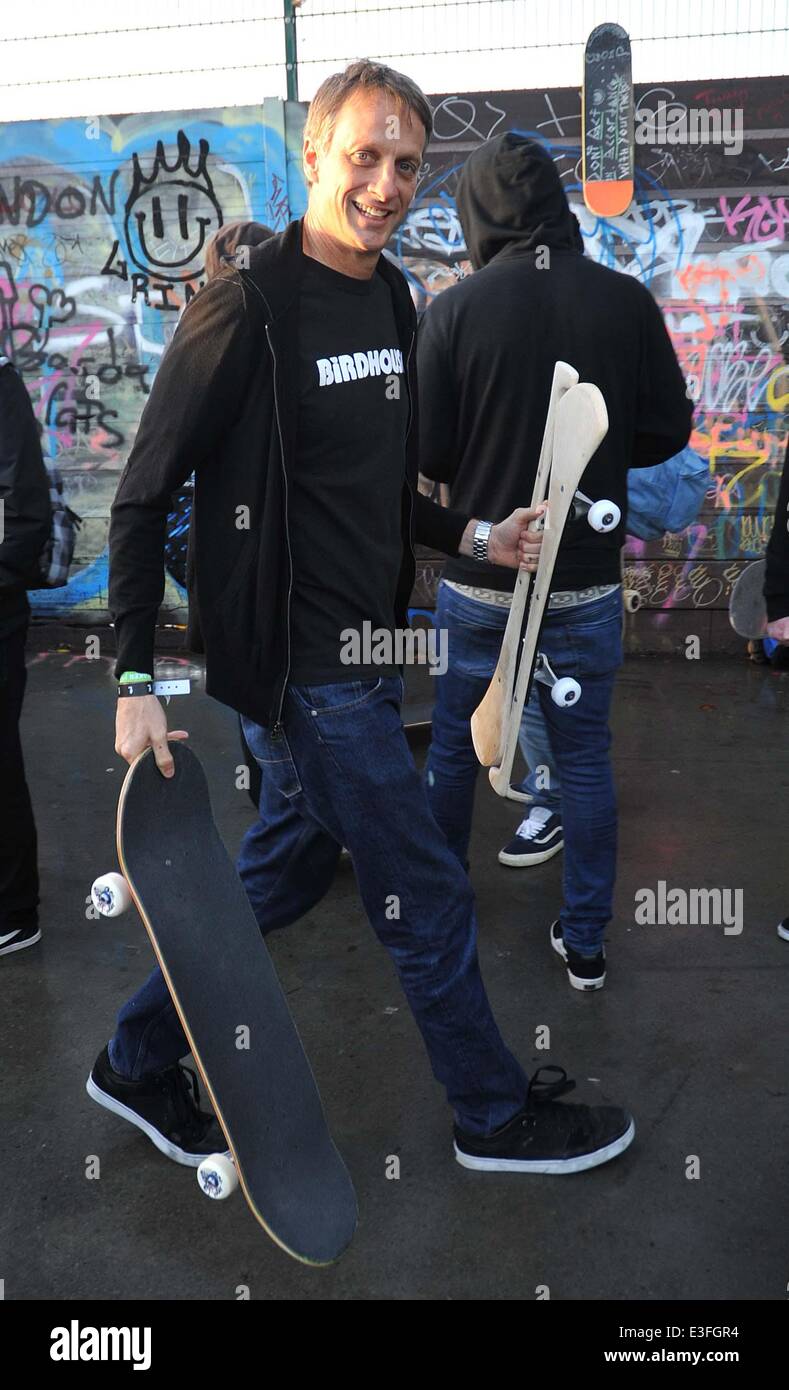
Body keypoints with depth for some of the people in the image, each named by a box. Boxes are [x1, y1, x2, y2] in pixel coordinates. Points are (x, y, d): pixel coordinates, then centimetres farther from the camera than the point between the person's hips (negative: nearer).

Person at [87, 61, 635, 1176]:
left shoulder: (393, 298, 11)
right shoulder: (247, 307, -15)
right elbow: (142, 501, -13)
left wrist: (472, 536, 8)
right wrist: (137, 680, -16)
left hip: (365, 656, 9)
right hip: (302, 668, -9)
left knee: (280, 876, 20)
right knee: (428, 901, 4)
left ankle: (138, 1061, 40)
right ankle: (497, 1115, 28)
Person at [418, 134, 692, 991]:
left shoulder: (454, 310, -11)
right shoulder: (626, 300, -6)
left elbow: (427, 455, -8)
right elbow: (667, 430, 1)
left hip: (479, 579, -1)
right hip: (587, 580, 1)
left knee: (453, 747, 18)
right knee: (585, 760, 12)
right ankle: (585, 944, 23)